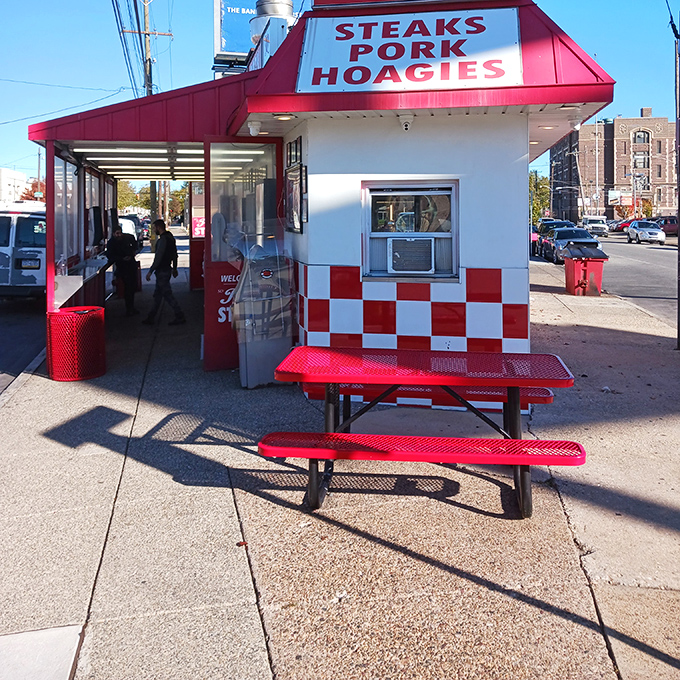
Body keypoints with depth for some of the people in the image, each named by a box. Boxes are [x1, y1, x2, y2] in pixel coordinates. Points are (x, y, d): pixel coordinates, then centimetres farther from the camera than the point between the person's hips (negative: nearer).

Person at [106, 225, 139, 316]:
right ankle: (129, 310, -6)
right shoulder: (111, 243, -14)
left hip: (132, 264, 5)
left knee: (133, 286, 11)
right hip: (122, 267, -5)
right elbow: (109, 256, -18)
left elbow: (134, 242, 23)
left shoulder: (128, 237, -1)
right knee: (128, 287, -13)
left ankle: (131, 308, 24)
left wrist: (134, 250, 10)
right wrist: (122, 259, -25)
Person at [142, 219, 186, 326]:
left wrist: (150, 271, -18)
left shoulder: (163, 240, -19)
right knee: (157, 295, 13)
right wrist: (174, 268, 26)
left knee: (167, 294, -5)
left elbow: (158, 257, -23)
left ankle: (180, 316, -2)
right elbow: (174, 255, 19)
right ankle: (150, 318, 20)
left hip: (162, 271, -10)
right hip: (167, 269, 10)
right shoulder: (170, 237, 12)